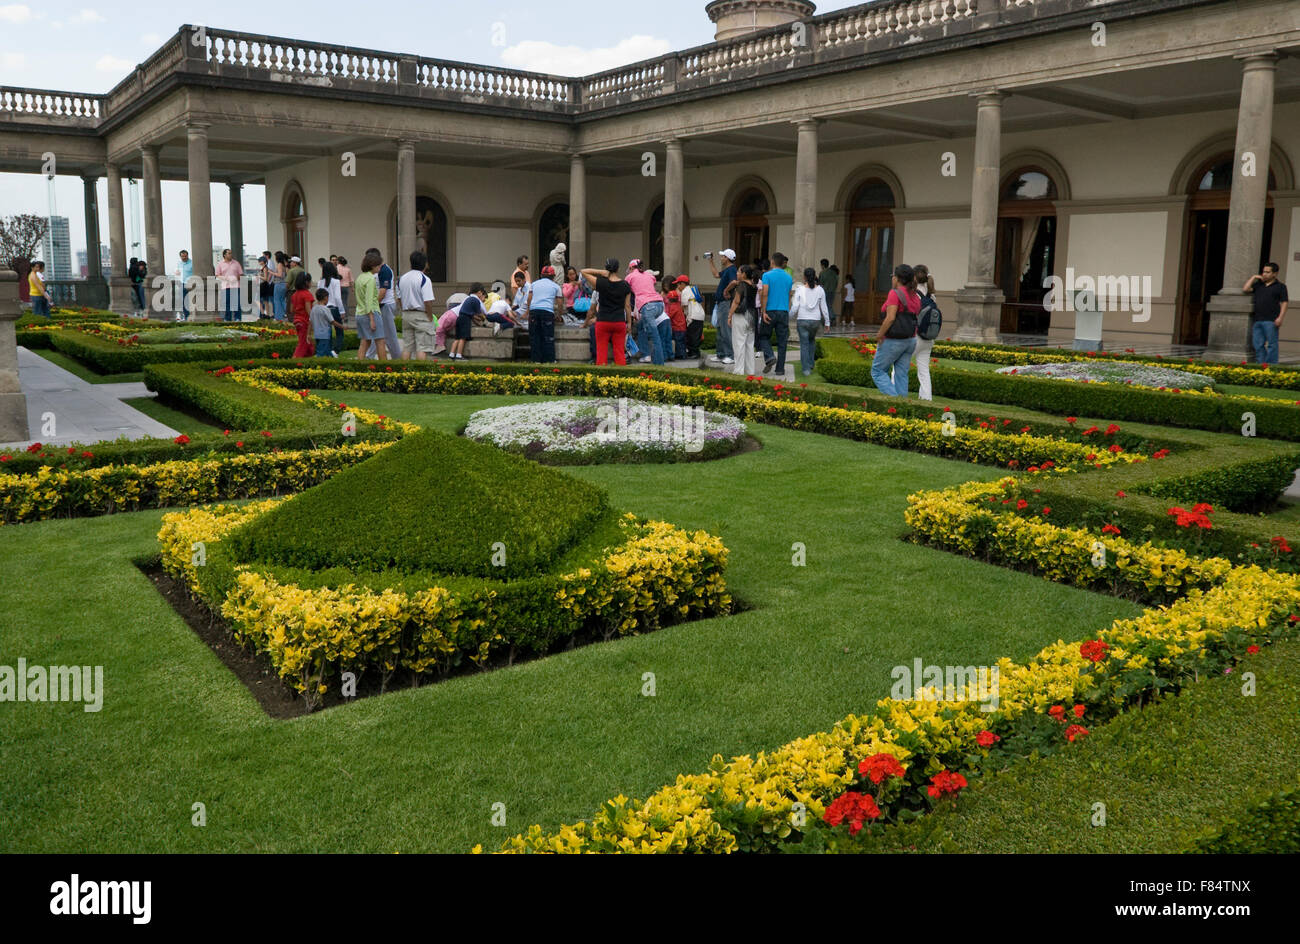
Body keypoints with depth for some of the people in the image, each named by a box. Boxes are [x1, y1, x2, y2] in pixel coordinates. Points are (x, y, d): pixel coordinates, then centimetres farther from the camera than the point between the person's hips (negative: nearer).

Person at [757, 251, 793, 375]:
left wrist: (763, 311, -14)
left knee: (764, 336, 12)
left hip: (770, 311, -3)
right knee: (782, 341, 5)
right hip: (784, 312, 3)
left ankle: (769, 357, -12)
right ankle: (780, 368, 6)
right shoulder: (789, 277, 8)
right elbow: (789, 296, 13)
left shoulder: (767, 275, -5)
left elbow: (764, 294, -14)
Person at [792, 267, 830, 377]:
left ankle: (806, 369, -3)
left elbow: (795, 307, -7)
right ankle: (811, 364, 25)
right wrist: (827, 322, 11)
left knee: (804, 344, 3)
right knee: (812, 340, 26)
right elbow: (823, 307, 3)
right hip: (815, 320, 2)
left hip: (802, 320, -2)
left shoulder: (800, 289, -7)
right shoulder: (820, 290, -1)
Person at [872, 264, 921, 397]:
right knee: (901, 374, 11)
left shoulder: (895, 293, -14)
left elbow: (890, 317, -21)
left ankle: (893, 398, -8)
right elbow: (916, 319, 11)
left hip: (893, 341, -7)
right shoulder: (915, 296, 10)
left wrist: (879, 335, -12)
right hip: (910, 340, 7)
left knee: (877, 371, 5)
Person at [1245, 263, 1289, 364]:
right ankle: (1261, 364, 8)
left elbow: (1284, 303, -1)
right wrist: (1253, 277, 10)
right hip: (1257, 320, 5)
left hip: (1270, 321, -5)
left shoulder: (1280, 287, 6)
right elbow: (1245, 289, 7)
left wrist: (1280, 317, -12)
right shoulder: (1258, 285, 20)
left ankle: (1271, 365, -5)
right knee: (1258, 344, 4)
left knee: (1271, 344, -5)